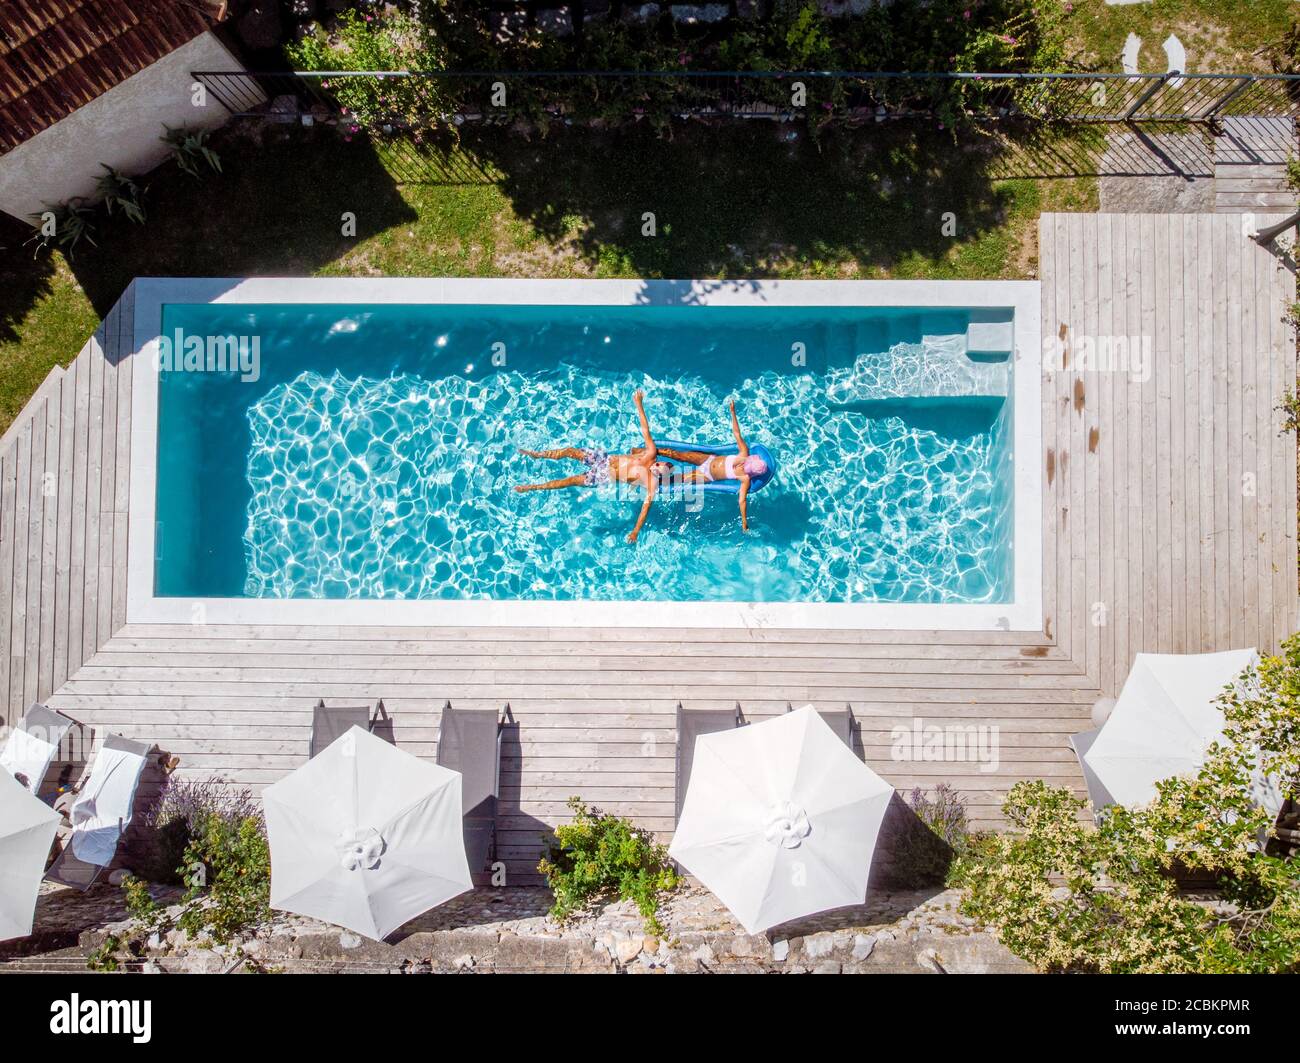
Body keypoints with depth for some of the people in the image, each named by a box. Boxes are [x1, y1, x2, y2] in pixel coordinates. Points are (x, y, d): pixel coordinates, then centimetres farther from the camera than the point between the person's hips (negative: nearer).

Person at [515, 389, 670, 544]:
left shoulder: (651, 482, -21)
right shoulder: (651, 453, -10)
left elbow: (647, 504, -26)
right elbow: (645, 430, -13)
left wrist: (636, 531, -34)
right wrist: (639, 405, -19)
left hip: (604, 477, -4)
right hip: (605, 459, 4)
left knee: (570, 481, -8)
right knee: (570, 450, -3)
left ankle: (533, 487, 8)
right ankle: (536, 454, 20)